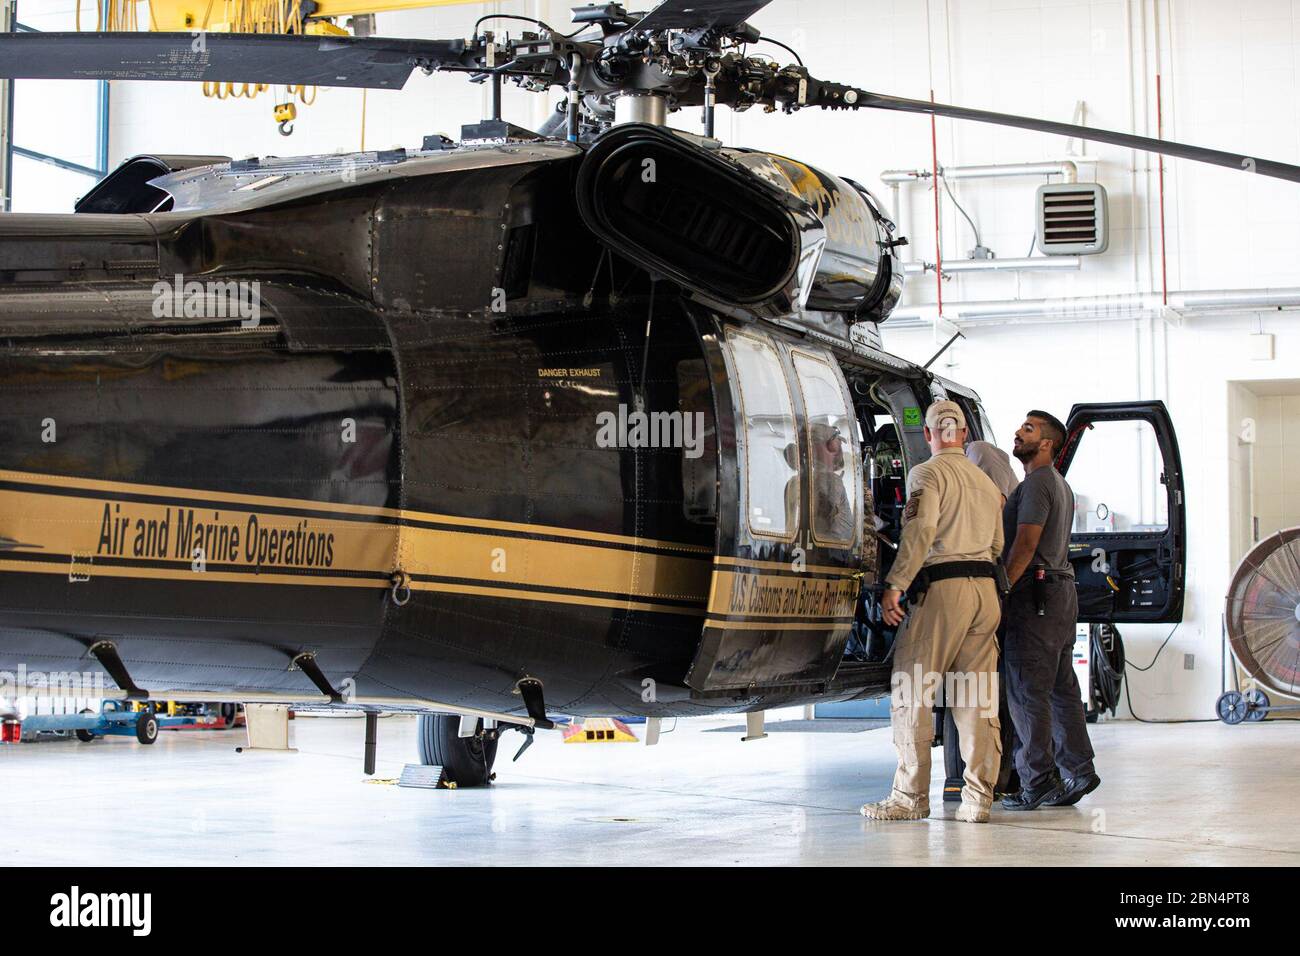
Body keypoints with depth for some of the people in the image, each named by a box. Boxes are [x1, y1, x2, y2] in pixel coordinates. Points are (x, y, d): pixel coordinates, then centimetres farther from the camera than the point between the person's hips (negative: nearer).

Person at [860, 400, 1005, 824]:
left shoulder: (927, 473, -1)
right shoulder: (985, 482, 21)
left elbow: (920, 531, -14)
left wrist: (894, 585, -15)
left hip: (942, 587, -7)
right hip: (986, 589, 7)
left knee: (910, 690, -2)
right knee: (977, 697, 6)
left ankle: (911, 796, -3)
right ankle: (978, 798, 4)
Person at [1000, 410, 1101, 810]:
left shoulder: (1037, 484, -10)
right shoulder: (1061, 485, 22)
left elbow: (1025, 545, -17)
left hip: (1036, 593, -10)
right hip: (1062, 589, 10)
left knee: (1027, 691, -9)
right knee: (1061, 687, 11)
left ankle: (1037, 782, -9)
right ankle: (1078, 770, 11)